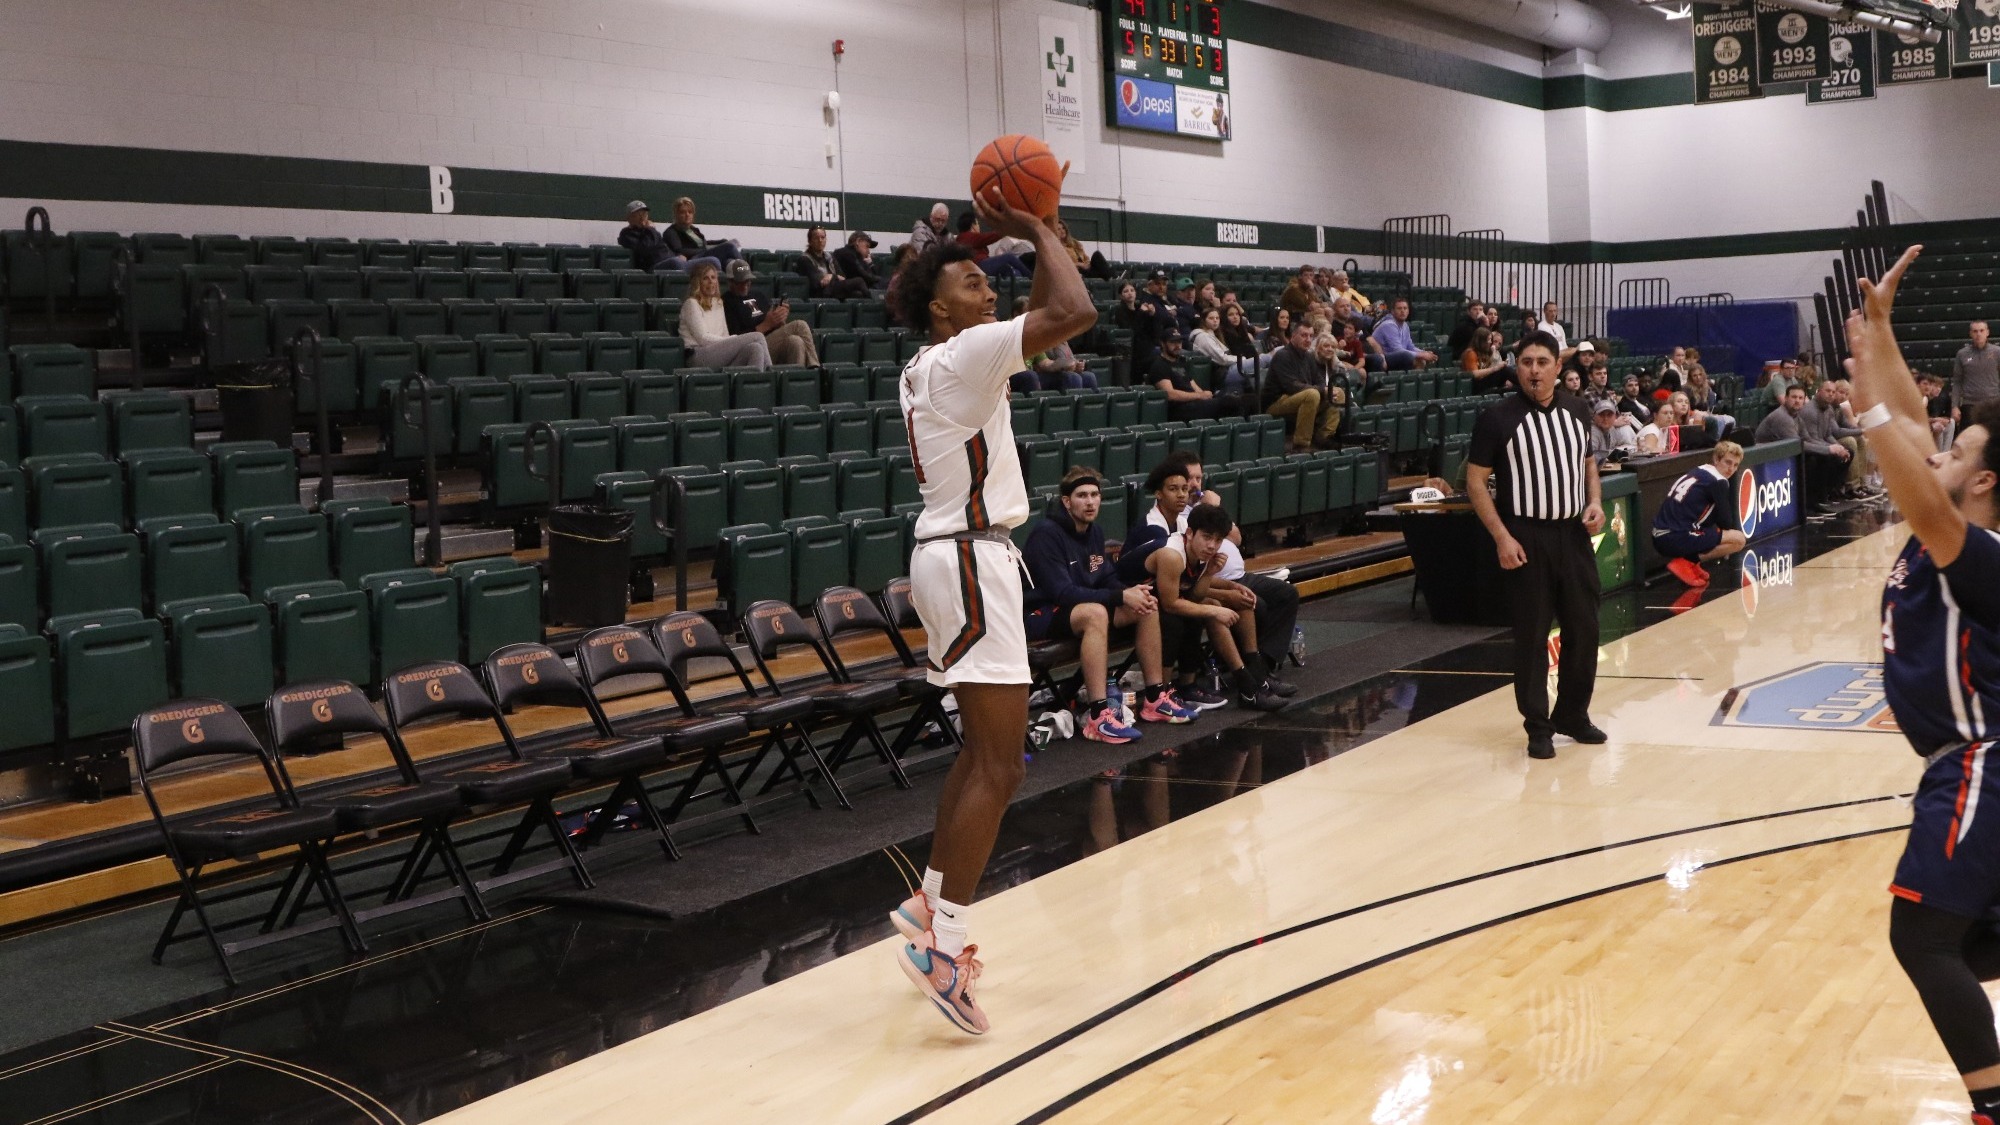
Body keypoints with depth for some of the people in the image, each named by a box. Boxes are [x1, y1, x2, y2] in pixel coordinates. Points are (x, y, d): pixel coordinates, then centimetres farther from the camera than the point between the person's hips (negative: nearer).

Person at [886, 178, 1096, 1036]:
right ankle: (944, 943, -8)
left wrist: (1037, 239, 18)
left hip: (962, 556, 11)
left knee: (985, 751, 19)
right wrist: (1037, 232, -8)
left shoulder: (935, 364, 14)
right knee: (999, 766, -10)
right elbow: (1074, 312, -23)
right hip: (971, 561, -11)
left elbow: (1047, 318, 29)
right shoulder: (961, 356, -14)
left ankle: (930, 906, 27)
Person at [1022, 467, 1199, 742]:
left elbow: (1107, 579, 14)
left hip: (1082, 606, 9)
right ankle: (1098, 717, -41)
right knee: (1095, 613, -38)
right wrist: (1121, 597, -25)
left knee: (1148, 608, -1)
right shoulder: (1047, 533, -19)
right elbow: (1062, 592, -25)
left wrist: (1132, 592, -10)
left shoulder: (1094, 532, 9)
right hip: (1041, 614, -9)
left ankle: (1155, 699, 5)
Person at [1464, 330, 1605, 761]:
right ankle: (1538, 726, 11)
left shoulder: (1576, 411, 7)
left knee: (1584, 629, 9)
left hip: (1574, 534, 5)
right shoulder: (1497, 417, -8)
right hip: (1527, 538, -5)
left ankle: (1573, 714, 26)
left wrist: (1595, 502, 0)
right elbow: (1476, 481, -7)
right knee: (1532, 635, 0)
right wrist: (1501, 537, -14)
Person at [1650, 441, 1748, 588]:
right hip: (1677, 539, -9)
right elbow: (1726, 523, -1)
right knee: (1739, 539, -4)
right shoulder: (1718, 481, -6)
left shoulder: (1699, 471, 18)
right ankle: (1689, 561, -12)